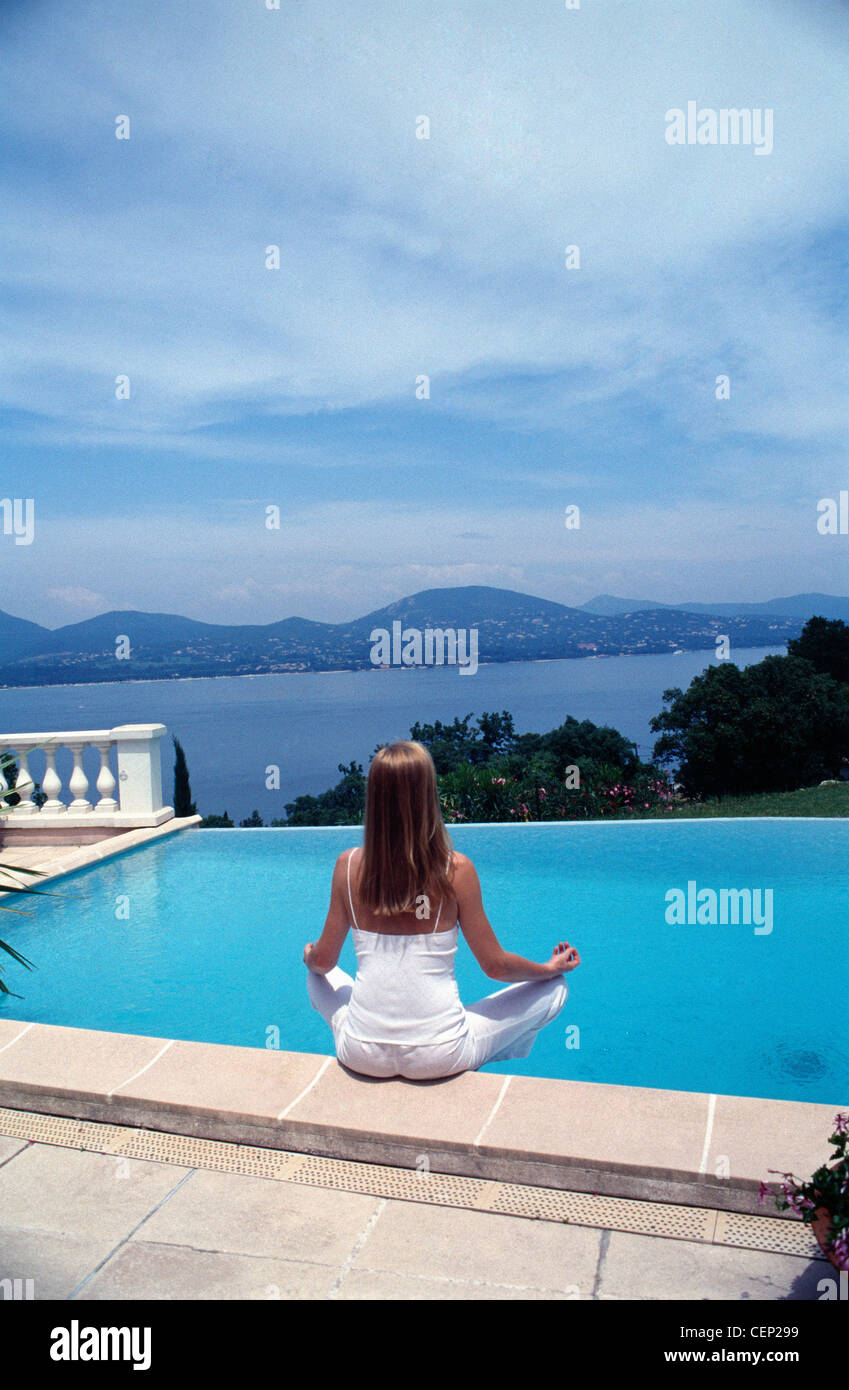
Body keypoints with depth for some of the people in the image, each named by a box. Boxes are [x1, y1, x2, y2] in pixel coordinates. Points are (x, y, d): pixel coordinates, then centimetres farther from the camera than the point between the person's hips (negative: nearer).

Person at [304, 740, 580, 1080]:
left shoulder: (349, 865, -7)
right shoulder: (456, 869, -13)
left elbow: (323, 961, 5)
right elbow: (495, 966, -4)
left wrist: (309, 957, 29)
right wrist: (552, 968, 15)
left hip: (361, 1055, 3)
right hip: (439, 1058, -3)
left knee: (319, 977, 35)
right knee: (554, 989, 16)